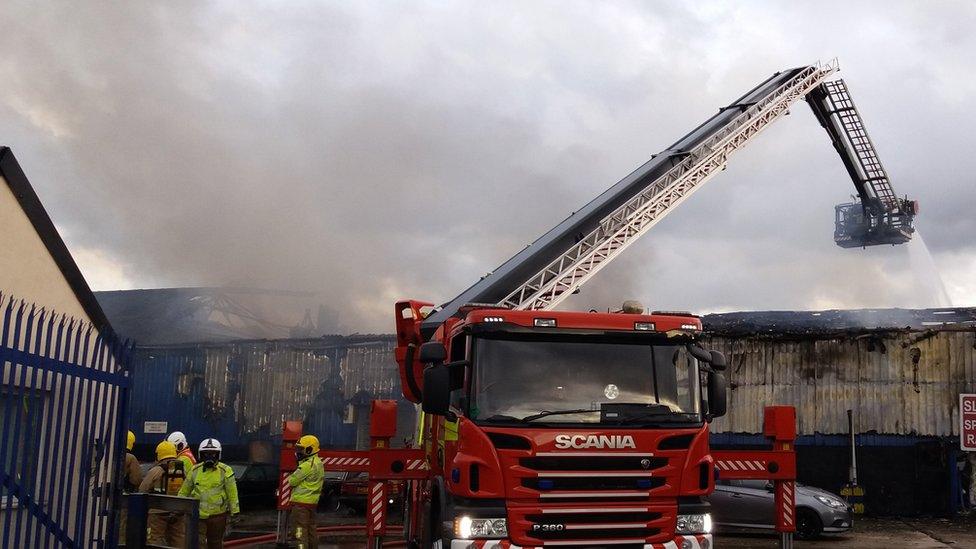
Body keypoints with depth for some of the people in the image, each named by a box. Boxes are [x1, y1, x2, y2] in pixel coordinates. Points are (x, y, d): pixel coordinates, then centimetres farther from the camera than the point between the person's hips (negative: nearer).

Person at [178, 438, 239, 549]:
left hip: (218, 515, -1)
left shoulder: (225, 471, -4)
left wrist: (234, 512, -5)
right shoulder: (195, 470, 4)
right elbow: (184, 491, 10)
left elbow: (232, 493, -4)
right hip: (198, 515, 1)